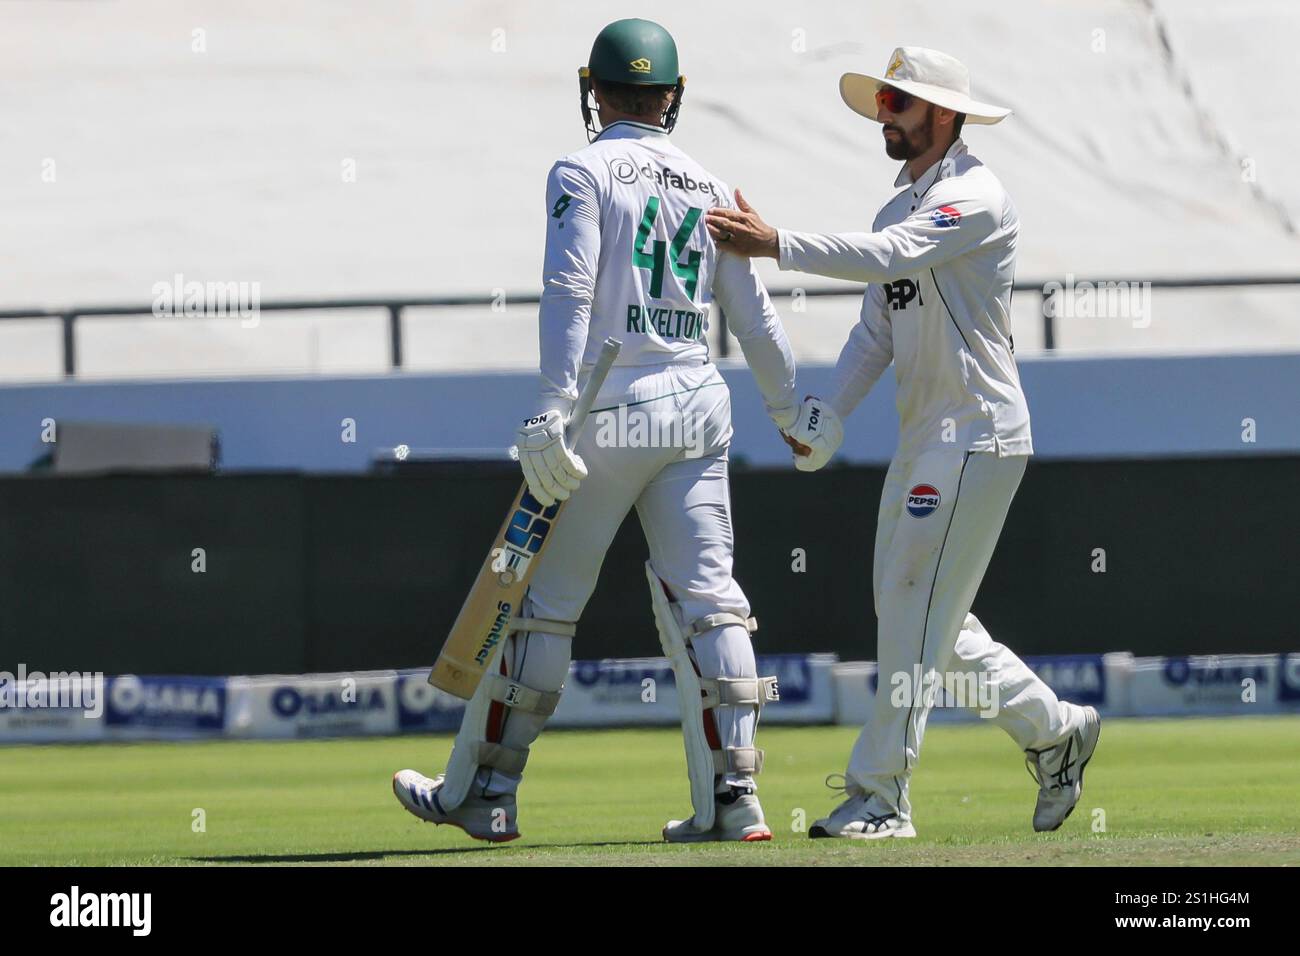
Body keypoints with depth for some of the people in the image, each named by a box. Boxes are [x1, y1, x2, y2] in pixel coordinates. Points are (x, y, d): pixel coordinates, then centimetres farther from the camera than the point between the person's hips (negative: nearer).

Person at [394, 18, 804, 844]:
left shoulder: (585, 173, -4)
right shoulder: (709, 187, 12)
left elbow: (569, 290, -16)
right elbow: (756, 317, 14)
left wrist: (555, 409, -23)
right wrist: (793, 416, 24)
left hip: (610, 409, -5)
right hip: (698, 408, 5)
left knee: (543, 601, 3)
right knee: (707, 599, 3)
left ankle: (485, 792, 9)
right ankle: (734, 799, -5)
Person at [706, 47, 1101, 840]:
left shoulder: (976, 199, -12)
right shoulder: (900, 209, 17)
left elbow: (888, 256, -28)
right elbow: (877, 332, 13)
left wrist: (774, 245, -34)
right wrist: (828, 416, -1)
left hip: (977, 434, -10)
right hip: (923, 440, 10)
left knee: (916, 606, -12)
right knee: (913, 609, 11)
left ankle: (880, 796, -10)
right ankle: (1053, 729, 22)